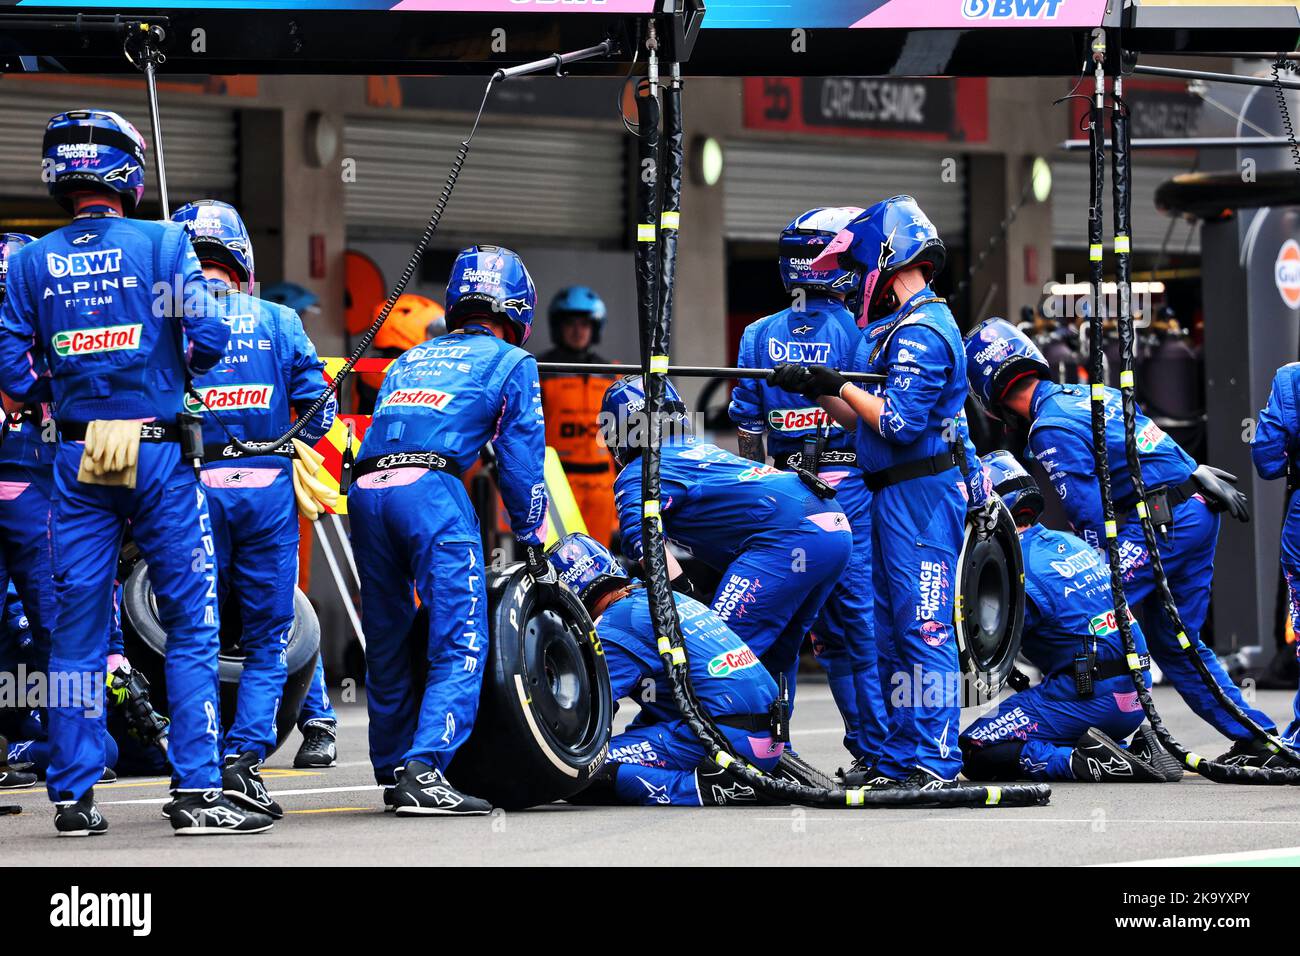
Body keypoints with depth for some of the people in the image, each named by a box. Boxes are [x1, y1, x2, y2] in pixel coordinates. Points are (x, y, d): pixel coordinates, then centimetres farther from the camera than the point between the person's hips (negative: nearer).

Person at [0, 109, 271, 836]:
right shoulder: (164, 244, -3)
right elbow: (207, 337, -10)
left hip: (77, 457, 3)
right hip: (159, 454, -3)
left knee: (77, 628, 7)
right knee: (192, 621, 1)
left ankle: (74, 795, 9)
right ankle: (197, 788, -5)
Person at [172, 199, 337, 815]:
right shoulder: (277, 320, 6)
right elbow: (318, 405, 4)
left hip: (192, 488, 0)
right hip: (268, 487, 0)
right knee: (268, 638, 7)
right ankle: (243, 755, -7)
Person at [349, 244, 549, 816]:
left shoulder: (410, 359, 33)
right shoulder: (510, 362, 17)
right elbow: (521, 461, 12)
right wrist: (533, 542, 18)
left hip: (366, 487, 6)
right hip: (431, 487, -6)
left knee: (387, 644, 16)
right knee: (459, 644, -9)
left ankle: (393, 772, 24)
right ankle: (424, 772, -23)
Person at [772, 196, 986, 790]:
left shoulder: (922, 332, -14)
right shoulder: (902, 326, 19)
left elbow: (900, 423, -22)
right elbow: (870, 423, 20)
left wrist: (839, 387, -11)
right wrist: (818, 391, 9)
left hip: (921, 492, -11)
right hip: (894, 496, 11)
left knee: (924, 628, -10)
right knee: (889, 631, 12)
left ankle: (935, 762, -10)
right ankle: (901, 759, 16)